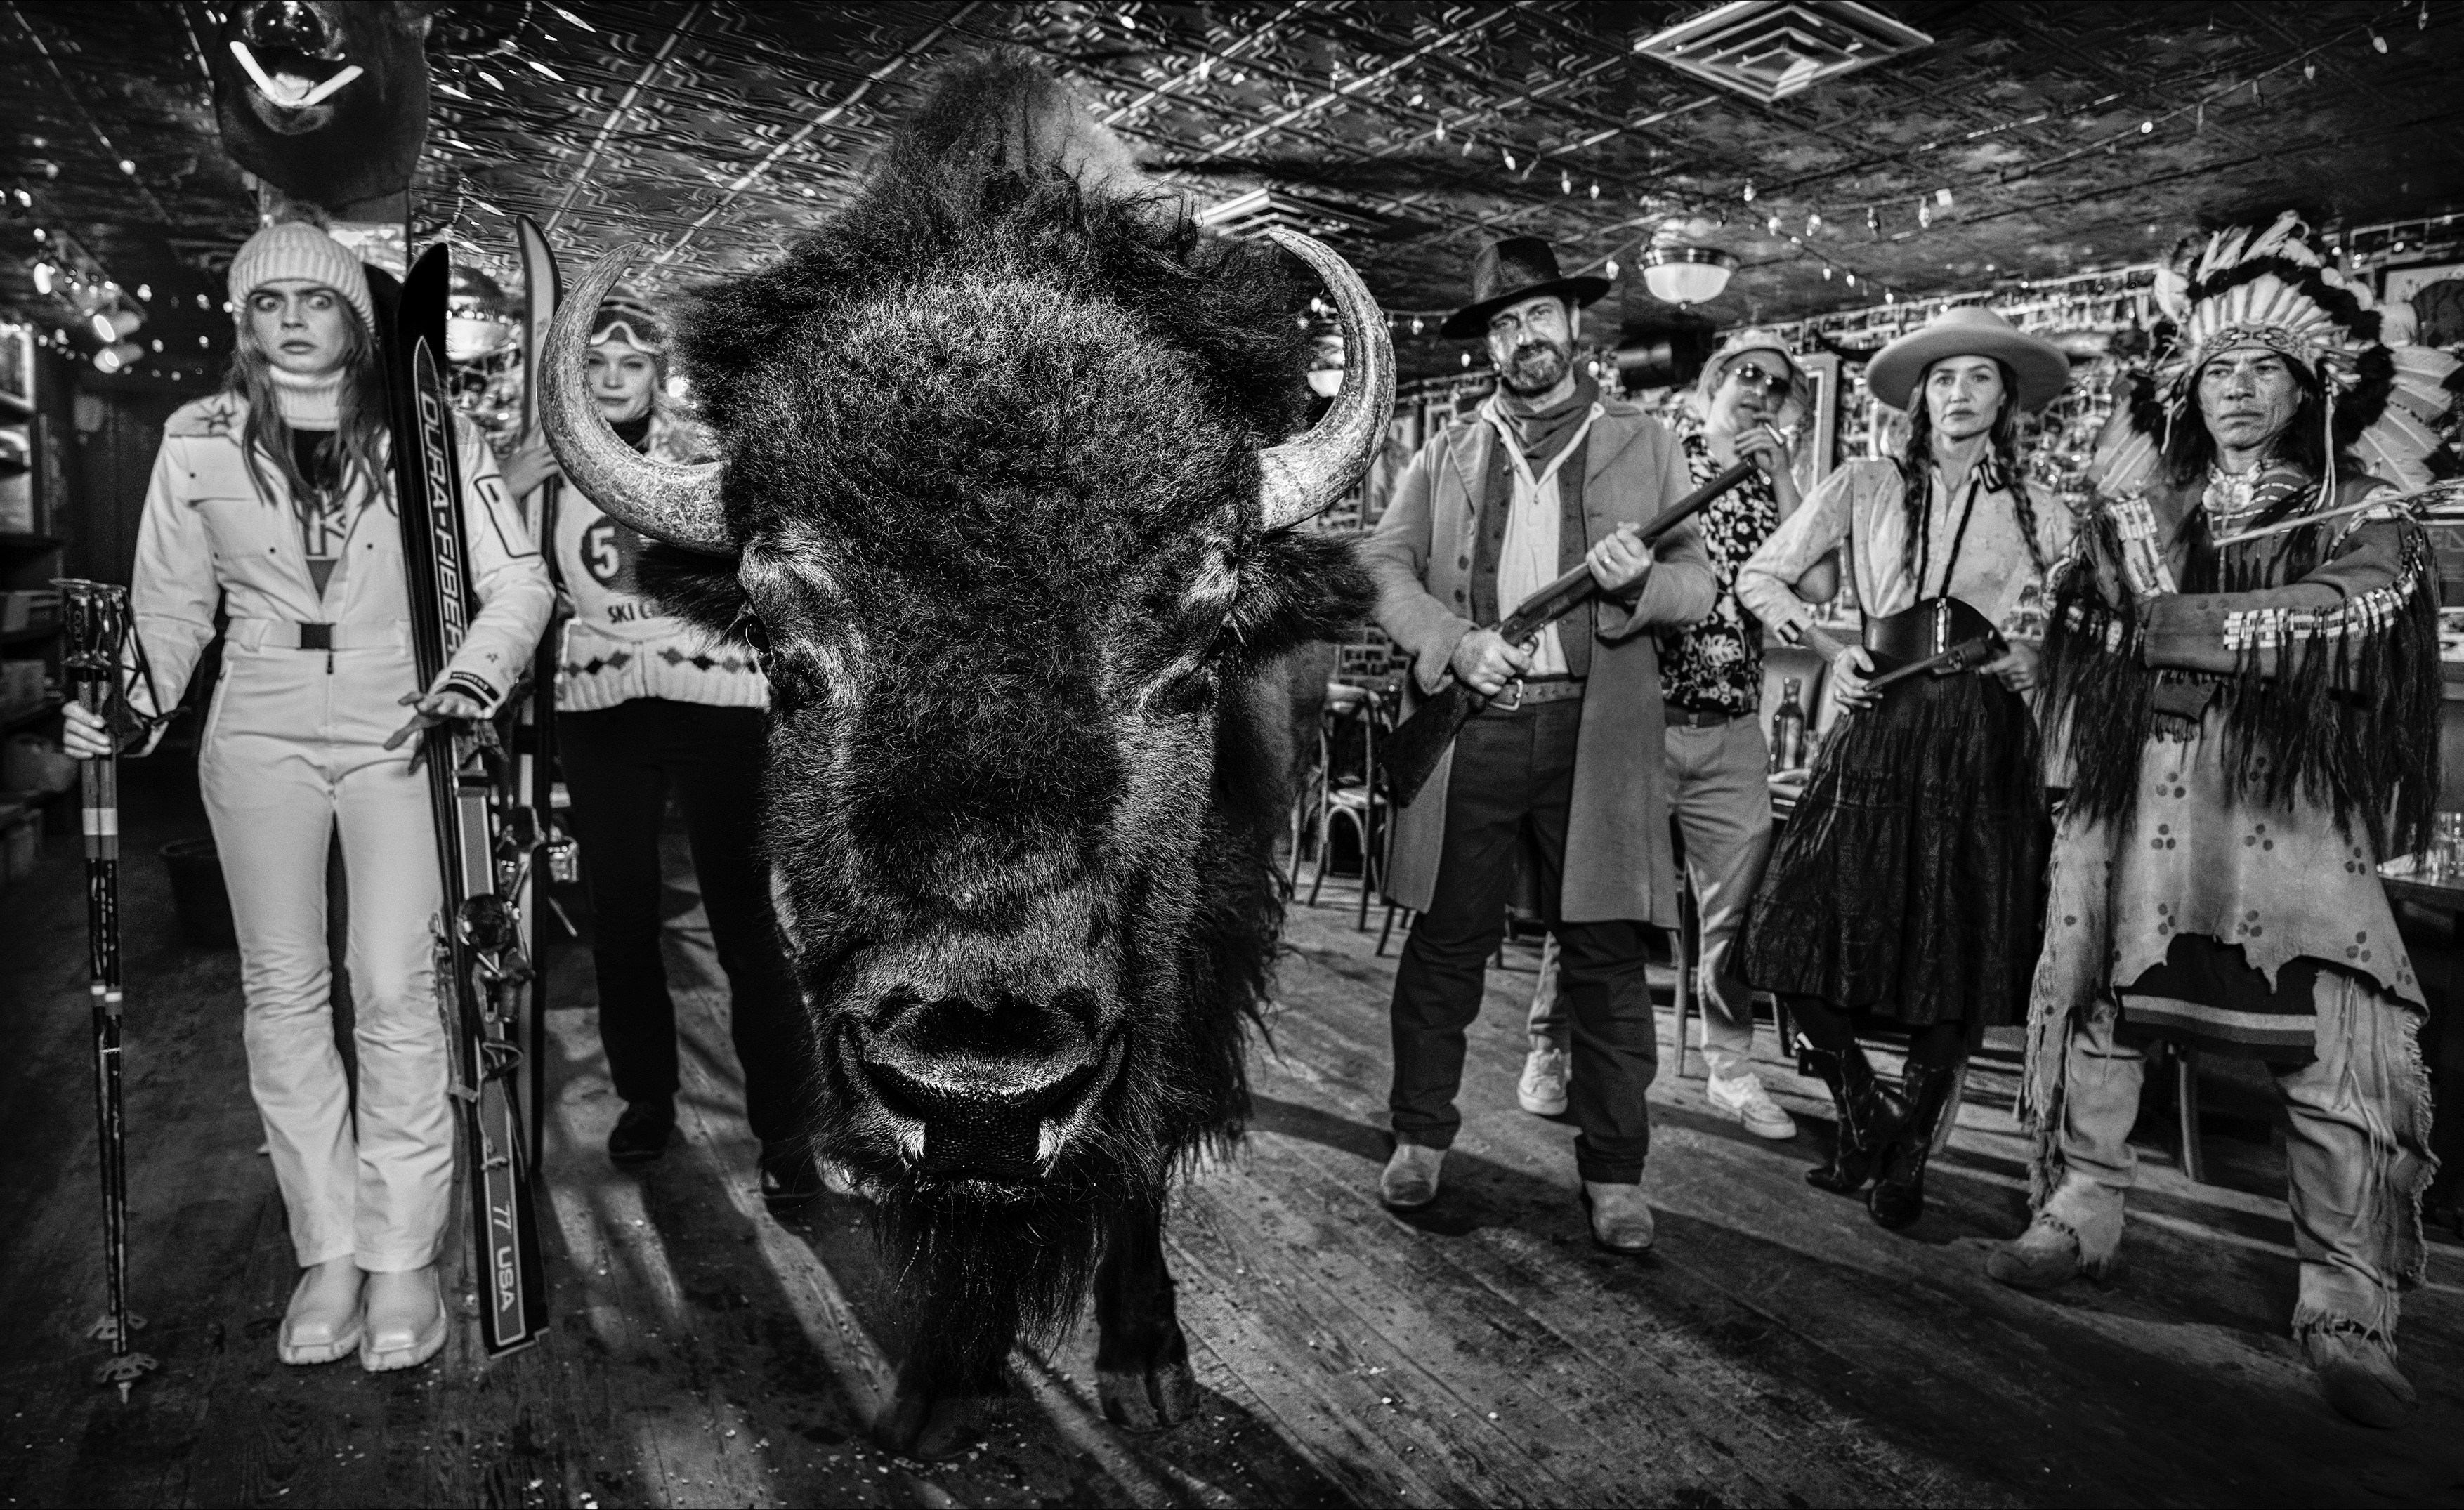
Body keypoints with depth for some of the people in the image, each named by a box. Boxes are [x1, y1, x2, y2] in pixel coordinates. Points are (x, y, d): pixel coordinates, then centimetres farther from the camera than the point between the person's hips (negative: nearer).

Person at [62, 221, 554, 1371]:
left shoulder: (429, 432, -1)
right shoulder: (199, 441, 7)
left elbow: (518, 579, -4)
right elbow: (171, 603, 12)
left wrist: (476, 674, -21)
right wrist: (132, 704, -5)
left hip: (398, 726, -3)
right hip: (260, 731, 3)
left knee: (397, 990, -6)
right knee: (282, 991, 4)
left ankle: (402, 1257, 6)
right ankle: (327, 1252, 16)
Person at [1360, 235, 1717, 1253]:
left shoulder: (1644, 447, 13)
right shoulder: (1445, 457, 15)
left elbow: (1699, 586, 9)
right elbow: (1382, 568, 7)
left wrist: (1643, 581, -14)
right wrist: (1455, 640, -10)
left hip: (1597, 733, 0)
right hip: (1470, 725, 1)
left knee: (1607, 958, 1)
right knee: (1445, 944, 6)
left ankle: (1614, 1175, 13)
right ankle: (1421, 1139, 22)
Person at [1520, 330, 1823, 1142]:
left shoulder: (1773, 485, 13)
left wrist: (1782, 480, -3)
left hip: (1733, 729, 4)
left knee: (1739, 906, 7)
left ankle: (1730, 1068, 22)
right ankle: (1550, 1051, 18)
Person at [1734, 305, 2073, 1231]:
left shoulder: (2042, 520, 14)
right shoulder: (1866, 488, 10)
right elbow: (1760, 577, 10)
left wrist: (2035, 659, -3)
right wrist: (1828, 650, -2)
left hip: (1986, 742, 1)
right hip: (1880, 728, 0)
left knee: (1960, 951, -1)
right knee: (1804, 933, -8)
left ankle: (1909, 1155, 19)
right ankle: (1864, 1119, 16)